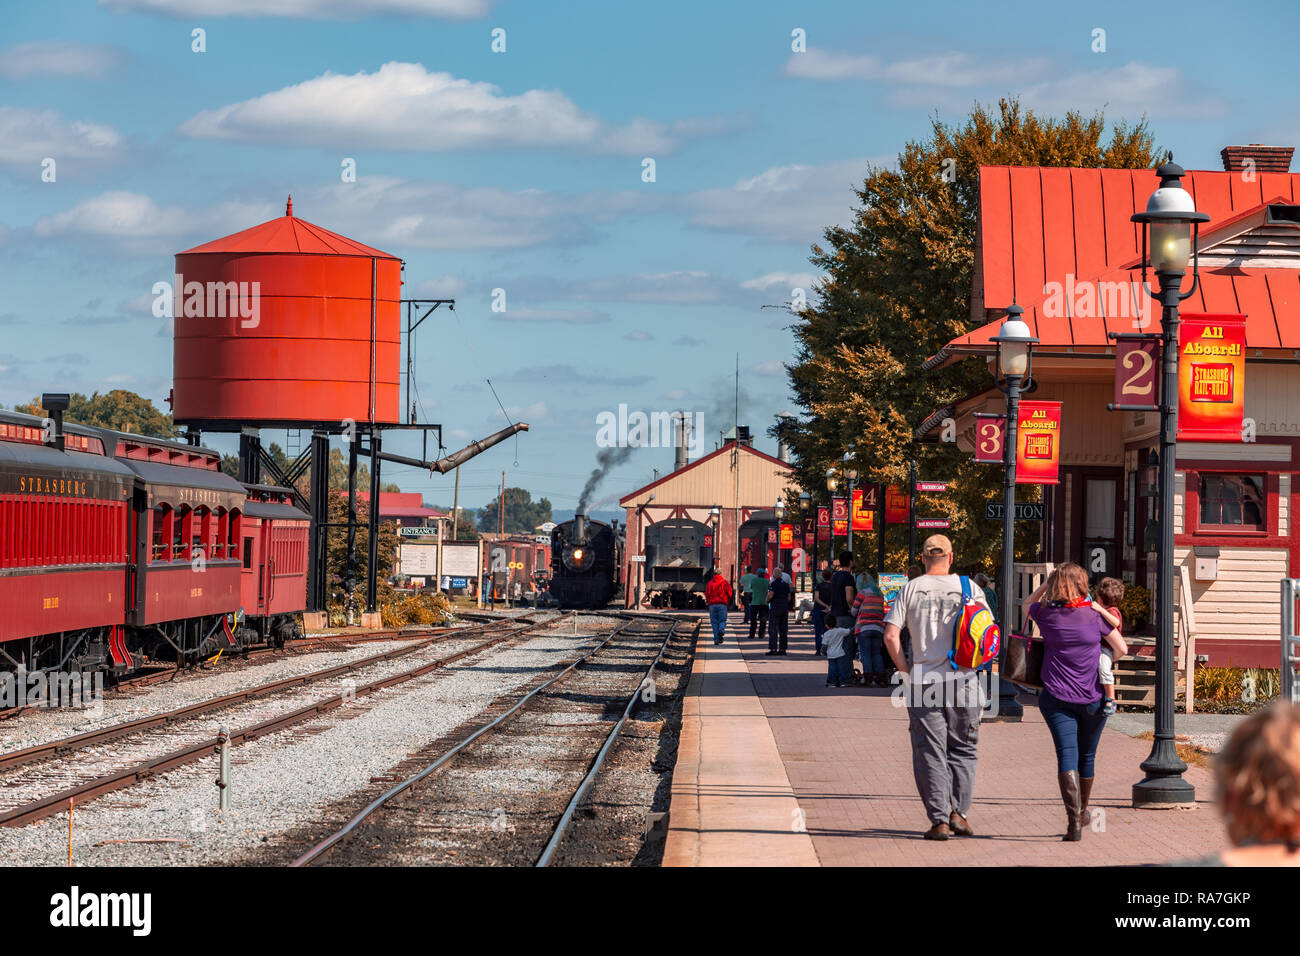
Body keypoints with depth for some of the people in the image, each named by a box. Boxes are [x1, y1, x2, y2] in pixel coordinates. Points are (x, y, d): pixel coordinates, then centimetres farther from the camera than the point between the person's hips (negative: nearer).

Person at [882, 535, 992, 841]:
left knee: (930, 752, 4)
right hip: (962, 680, 0)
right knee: (962, 749, 14)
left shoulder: (911, 589, 1)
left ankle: (939, 820, -1)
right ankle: (958, 812, 5)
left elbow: (890, 635, -5)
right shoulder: (969, 588, 2)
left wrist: (906, 672, 2)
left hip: (923, 681, 0)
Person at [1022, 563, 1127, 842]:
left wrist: (1046, 582, 15)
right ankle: (1082, 813, 37)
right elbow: (1122, 649, 0)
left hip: (1057, 698, -1)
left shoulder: (1045, 614, -3)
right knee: (1087, 756, 17)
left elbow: (1026, 604, 21)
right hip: (1092, 698, 1)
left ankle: (1073, 819, -23)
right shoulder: (1094, 615, -5)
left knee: (1067, 755, -7)